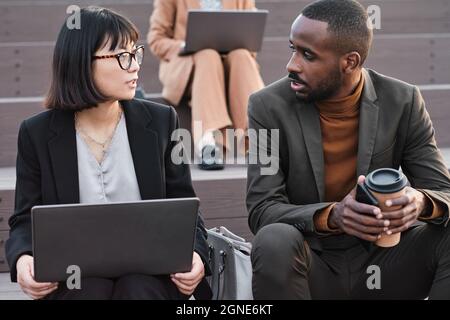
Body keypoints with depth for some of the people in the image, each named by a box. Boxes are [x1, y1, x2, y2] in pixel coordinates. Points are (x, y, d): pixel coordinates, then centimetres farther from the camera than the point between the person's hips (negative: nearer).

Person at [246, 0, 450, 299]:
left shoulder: (402, 102, -5)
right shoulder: (269, 107, -9)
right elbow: (262, 211, -13)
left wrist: (420, 202, -30)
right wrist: (332, 216, -33)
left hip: (381, 262, 2)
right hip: (310, 264, -1)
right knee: (274, 242, -34)